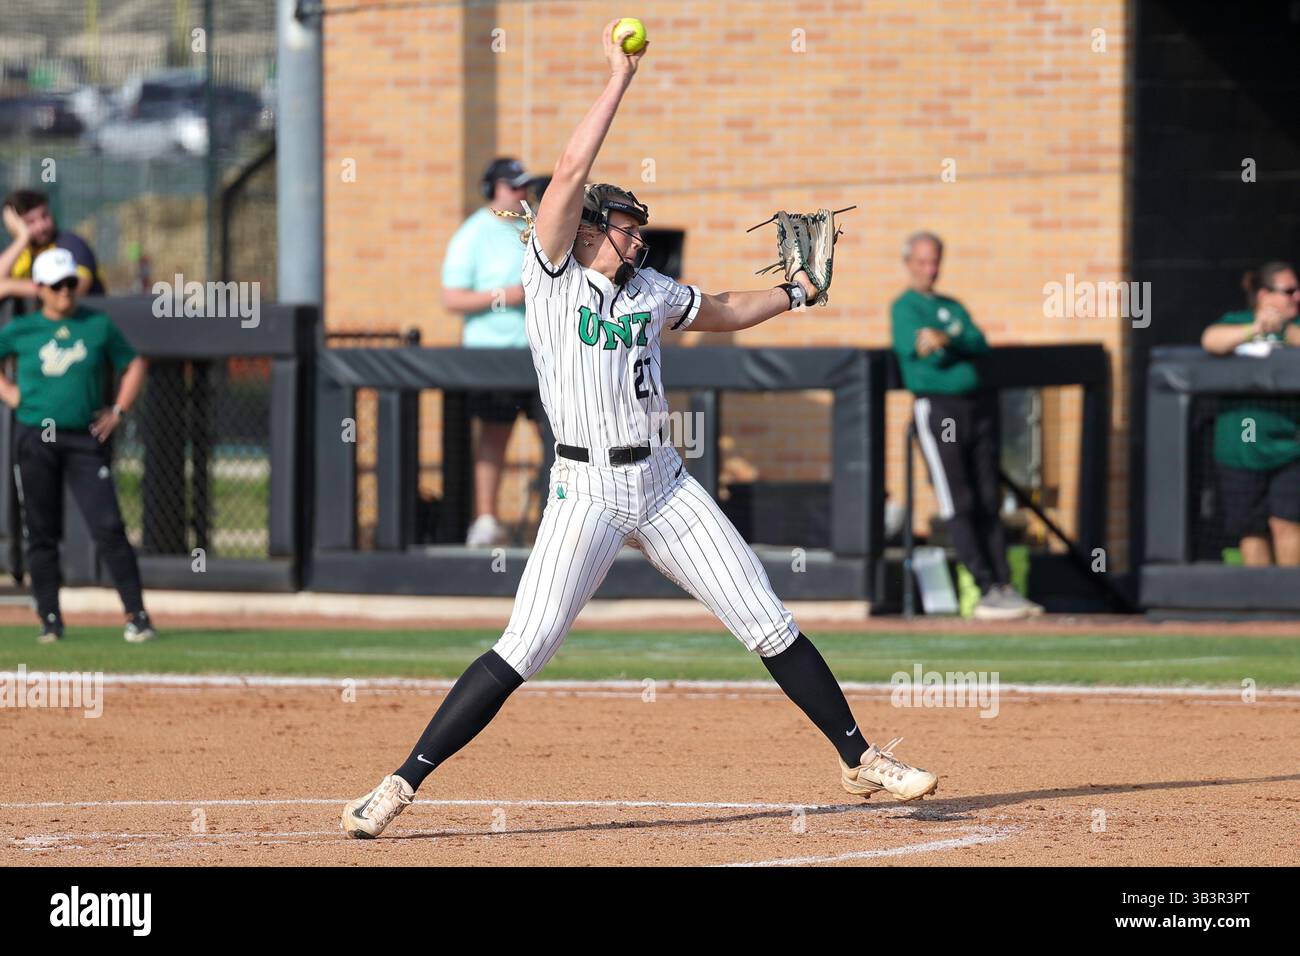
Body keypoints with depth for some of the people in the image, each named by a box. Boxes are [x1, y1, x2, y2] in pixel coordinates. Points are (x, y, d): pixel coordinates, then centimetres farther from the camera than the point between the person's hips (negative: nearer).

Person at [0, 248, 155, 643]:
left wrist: (119, 411, 4)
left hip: (86, 437, -1)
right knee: (41, 532, 3)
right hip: (36, 439, 1)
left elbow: (134, 364, 15)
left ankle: (136, 615, -8)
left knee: (108, 528, -10)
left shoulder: (99, 326, 5)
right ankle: (49, 620, 11)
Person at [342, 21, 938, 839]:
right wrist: (620, 80, -14)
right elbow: (569, 176, -16)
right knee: (524, 649, -13)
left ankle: (861, 760, 17)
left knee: (771, 626, 6)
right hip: (587, 489, -6)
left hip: (665, 485, 6)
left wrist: (796, 292, 27)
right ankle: (402, 785, -8)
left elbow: (721, 313, 34)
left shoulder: (650, 292, 13)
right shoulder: (553, 275, -3)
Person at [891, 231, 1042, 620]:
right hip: (937, 407, -6)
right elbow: (911, 343, -15)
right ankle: (987, 591, -12)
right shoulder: (905, 307, 4)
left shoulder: (953, 307, 20)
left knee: (988, 503, 4)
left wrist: (945, 340, -18)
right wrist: (924, 345, -38)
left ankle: (1004, 587, 5)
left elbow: (979, 344, 2)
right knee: (959, 504, -9)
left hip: (979, 405, 6)